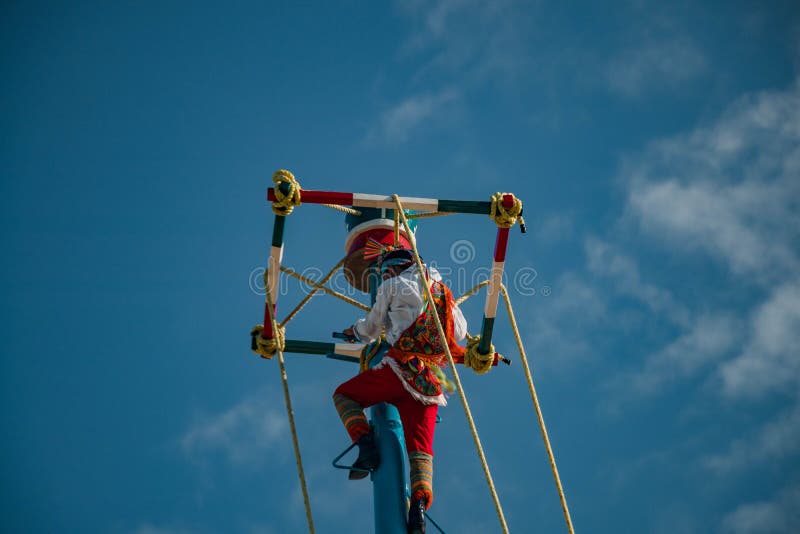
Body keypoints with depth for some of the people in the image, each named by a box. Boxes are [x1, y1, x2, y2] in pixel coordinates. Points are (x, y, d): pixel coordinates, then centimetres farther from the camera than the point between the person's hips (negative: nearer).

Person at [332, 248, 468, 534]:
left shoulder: (393, 286, 9)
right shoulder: (442, 290, 24)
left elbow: (372, 329, 18)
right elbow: (460, 332, 28)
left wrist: (355, 330, 41)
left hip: (401, 368, -5)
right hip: (431, 382, 5)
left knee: (344, 395, 15)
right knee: (420, 450, 4)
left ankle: (367, 445, -8)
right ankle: (419, 503, -20)